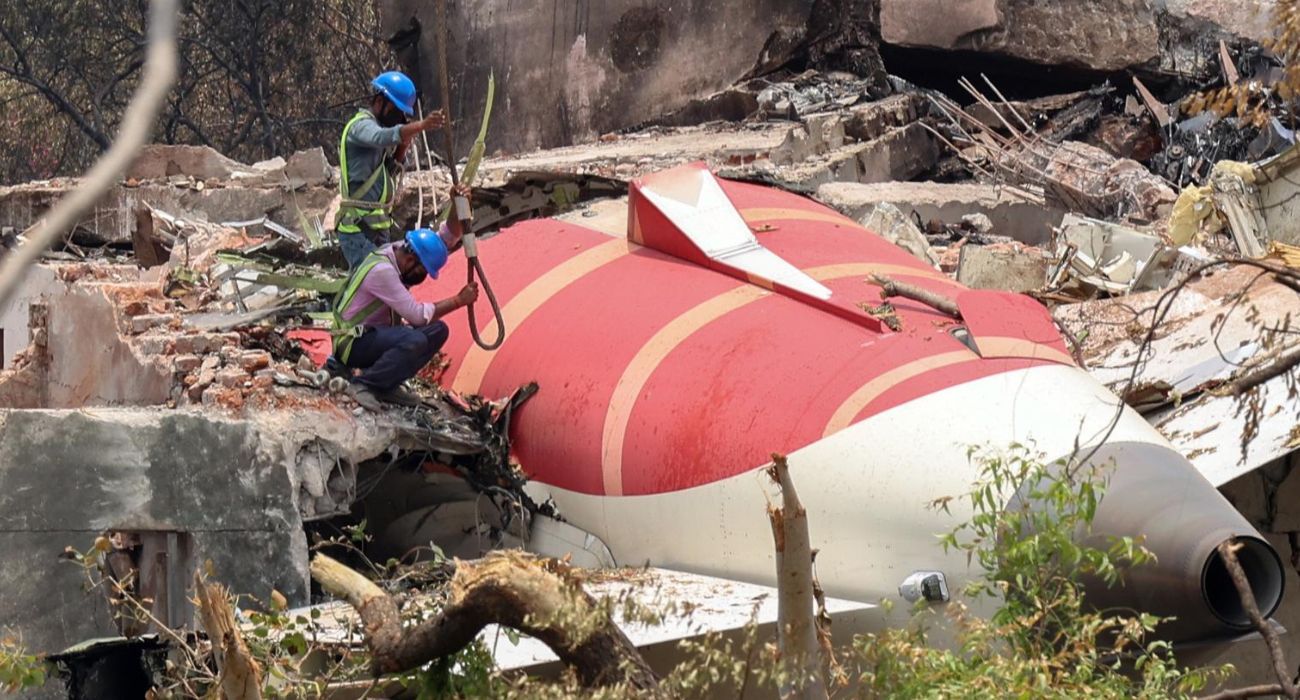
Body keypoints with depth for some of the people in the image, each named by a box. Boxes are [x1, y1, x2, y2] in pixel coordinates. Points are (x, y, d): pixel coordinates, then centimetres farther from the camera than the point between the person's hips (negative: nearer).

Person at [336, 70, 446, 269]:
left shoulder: (376, 126, 19)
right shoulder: (361, 125, -11)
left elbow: (392, 169, 17)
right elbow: (384, 136, -34)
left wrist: (402, 148, -2)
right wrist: (421, 125, -49)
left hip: (376, 229, 10)